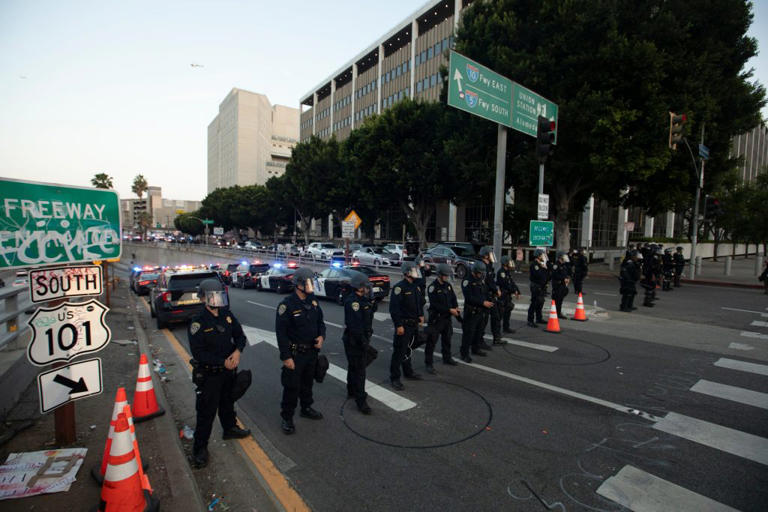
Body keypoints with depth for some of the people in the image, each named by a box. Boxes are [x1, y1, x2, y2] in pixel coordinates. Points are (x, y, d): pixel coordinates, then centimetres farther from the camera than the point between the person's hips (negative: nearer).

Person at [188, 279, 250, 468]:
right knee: (206, 411, 3)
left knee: (228, 402, 25)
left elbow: (240, 335, 5)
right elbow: (198, 353, -20)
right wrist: (223, 362, -23)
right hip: (208, 374, -6)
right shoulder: (198, 322, -19)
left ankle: (230, 428, 47)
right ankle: (200, 448, 21)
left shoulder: (227, 315, -1)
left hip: (229, 370, 6)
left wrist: (238, 351, -16)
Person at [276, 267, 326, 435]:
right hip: (295, 353, -6)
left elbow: (320, 321, 14)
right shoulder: (287, 304, -19)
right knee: (292, 386, 4)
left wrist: (321, 336, -6)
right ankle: (287, 418, 23)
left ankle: (306, 408, 43)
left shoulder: (313, 301, 1)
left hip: (311, 351, 7)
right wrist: (286, 357, -18)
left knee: (308, 382, 22)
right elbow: (281, 332, -18)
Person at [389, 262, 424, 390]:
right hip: (403, 325, -8)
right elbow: (394, 308, -21)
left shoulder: (416, 287, 9)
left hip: (414, 324, 8)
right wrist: (398, 325, -23)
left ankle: (408, 372, 37)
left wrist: (421, 315, 11)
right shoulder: (399, 288, -18)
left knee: (408, 349, 22)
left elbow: (420, 302, 23)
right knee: (399, 351, -2)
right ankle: (394, 378, 10)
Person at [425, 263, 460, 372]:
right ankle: (428, 363, 6)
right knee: (432, 341, -3)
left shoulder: (448, 285, 7)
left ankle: (447, 358, 38)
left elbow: (453, 298, 13)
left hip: (447, 317, 8)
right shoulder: (433, 287, -17)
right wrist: (450, 310, -22)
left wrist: (456, 307, -8)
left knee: (447, 339, 21)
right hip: (436, 318, -7)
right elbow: (435, 304, -22)